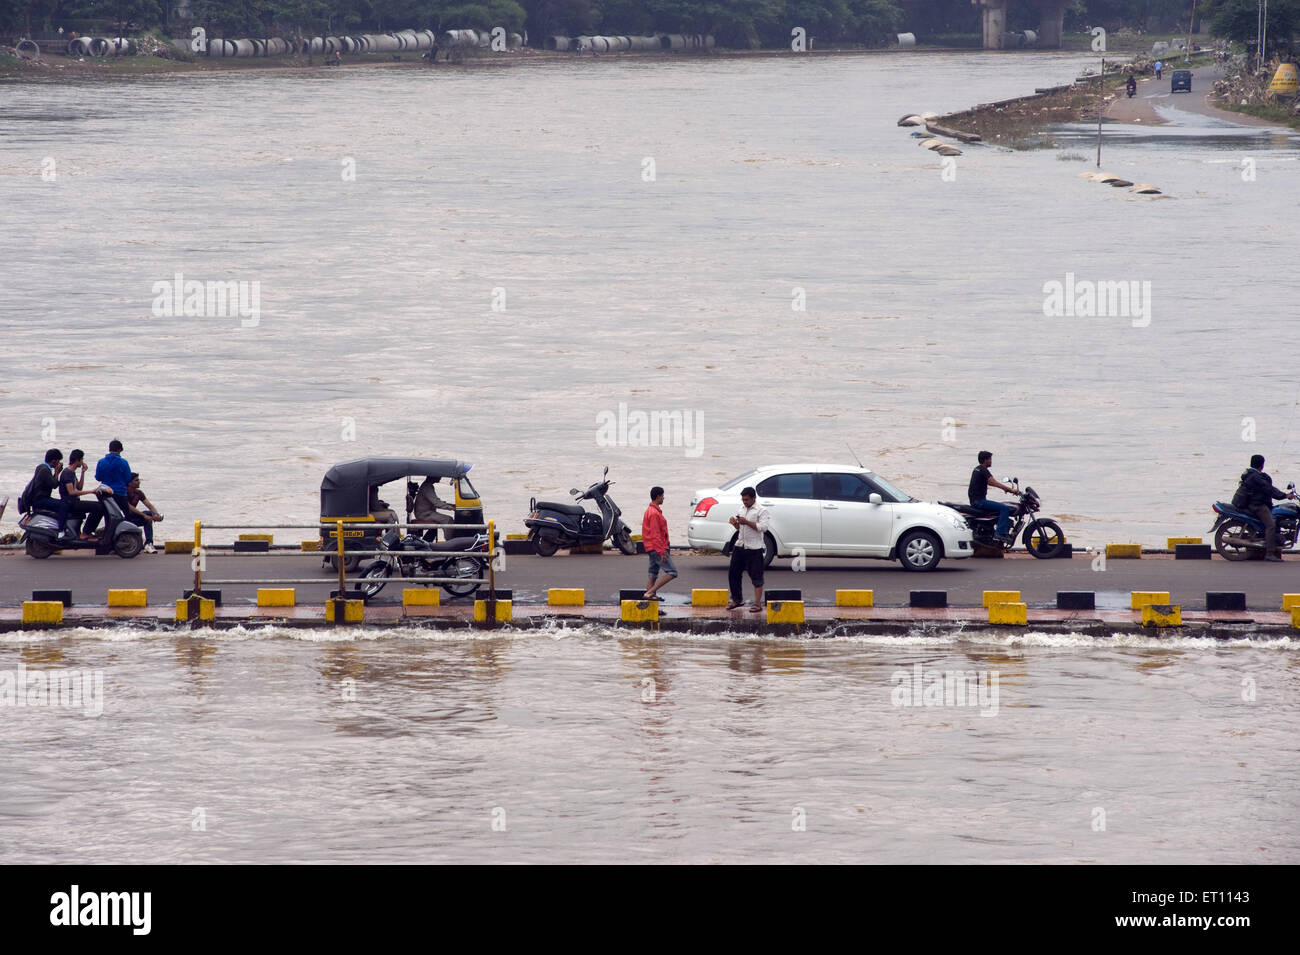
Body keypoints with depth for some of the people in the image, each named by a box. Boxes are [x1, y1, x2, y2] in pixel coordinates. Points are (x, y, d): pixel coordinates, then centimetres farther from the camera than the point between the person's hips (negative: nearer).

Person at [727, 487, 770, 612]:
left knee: (756, 576, -3)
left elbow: (764, 527, -18)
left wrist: (747, 522, -21)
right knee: (733, 574, 10)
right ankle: (737, 599, 24)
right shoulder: (742, 510, 16)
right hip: (740, 547, 7)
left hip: (754, 549, -7)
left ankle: (758, 603, 0)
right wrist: (735, 523, 3)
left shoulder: (761, 511, -7)